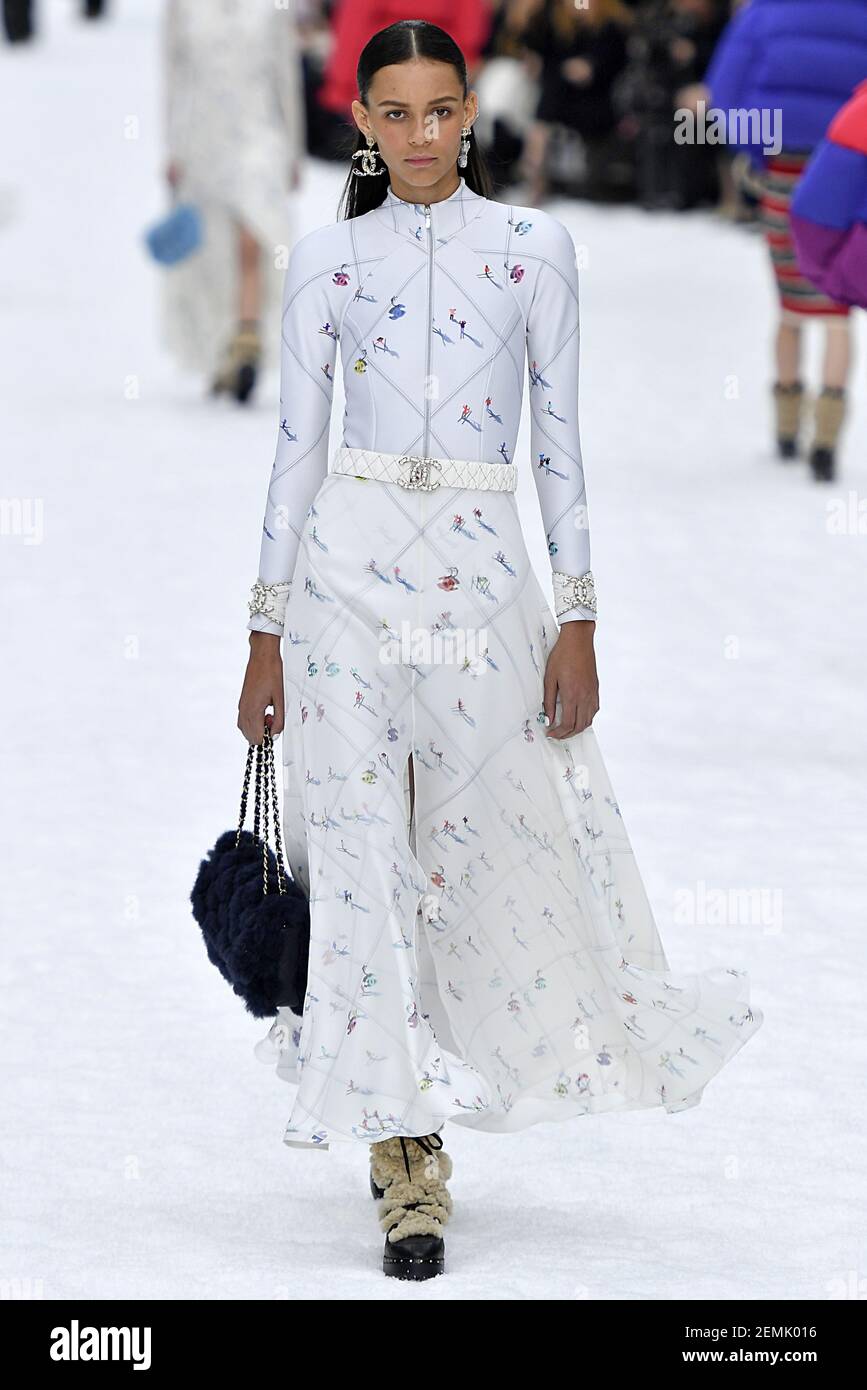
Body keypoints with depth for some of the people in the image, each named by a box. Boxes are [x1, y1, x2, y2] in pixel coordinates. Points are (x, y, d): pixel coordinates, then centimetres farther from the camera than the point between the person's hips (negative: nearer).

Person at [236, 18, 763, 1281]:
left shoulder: (533, 249, 4)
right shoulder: (328, 261, 4)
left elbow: (561, 441, 4)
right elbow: (297, 443, 6)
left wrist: (578, 622, -1)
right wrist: (266, 634, 3)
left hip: (484, 577, 1)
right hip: (348, 569, -1)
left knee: (494, 849, 6)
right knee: (363, 857, -4)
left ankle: (414, 1117, 30)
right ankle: (406, 1163, 0)